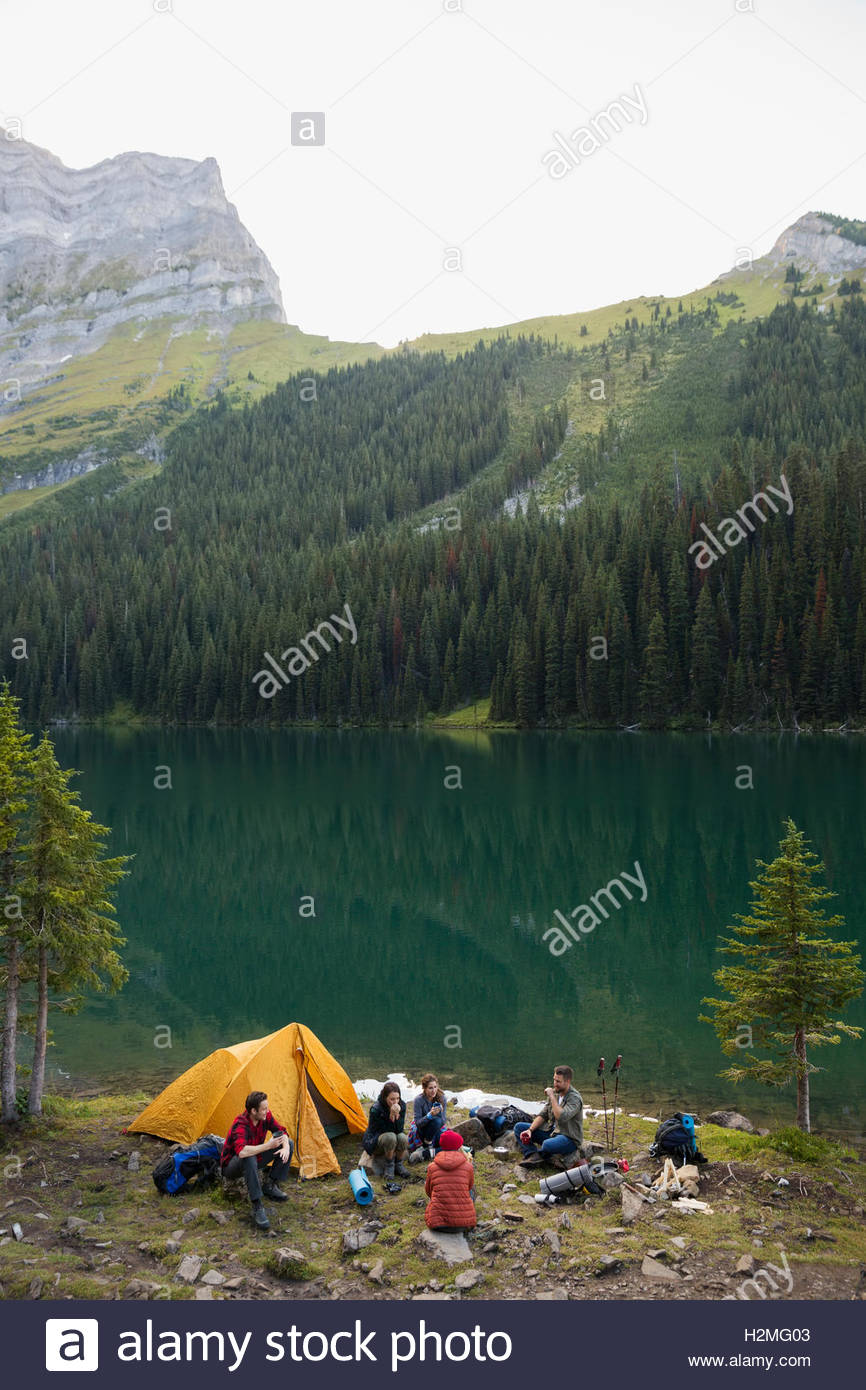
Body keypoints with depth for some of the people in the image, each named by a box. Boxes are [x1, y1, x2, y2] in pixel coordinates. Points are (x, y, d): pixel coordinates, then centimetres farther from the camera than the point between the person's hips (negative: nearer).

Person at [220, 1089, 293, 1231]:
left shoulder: (266, 1116, -13)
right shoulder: (240, 1124, -34)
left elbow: (282, 1131, -2)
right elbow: (242, 1151, -50)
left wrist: (286, 1147, -23)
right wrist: (268, 1146, -42)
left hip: (254, 1161, 7)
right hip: (231, 1166, -7)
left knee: (289, 1144, -5)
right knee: (248, 1158, -43)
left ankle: (270, 1186, -1)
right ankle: (257, 1207, -34)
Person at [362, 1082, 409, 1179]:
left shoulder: (402, 1105, -14)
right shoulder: (376, 1109, -27)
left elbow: (399, 1130, -15)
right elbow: (385, 1131, -21)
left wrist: (397, 1115, -33)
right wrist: (391, 1116, -36)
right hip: (374, 1143, -4)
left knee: (402, 1137, -29)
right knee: (390, 1137, -35)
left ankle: (398, 1164, -5)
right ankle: (389, 1166, -12)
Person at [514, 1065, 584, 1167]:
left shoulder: (575, 1098, -19)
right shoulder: (554, 1092, 5)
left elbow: (562, 1117, -34)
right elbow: (543, 1115, 6)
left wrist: (552, 1097, -26)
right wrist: (530, 1130, -9)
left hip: (569, 1138, -8)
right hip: (552, 1131, 8)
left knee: (547, 1145, -39)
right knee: (518, 1128, -1)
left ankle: (540, 1154, -3)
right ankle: (533, 1154, -21)